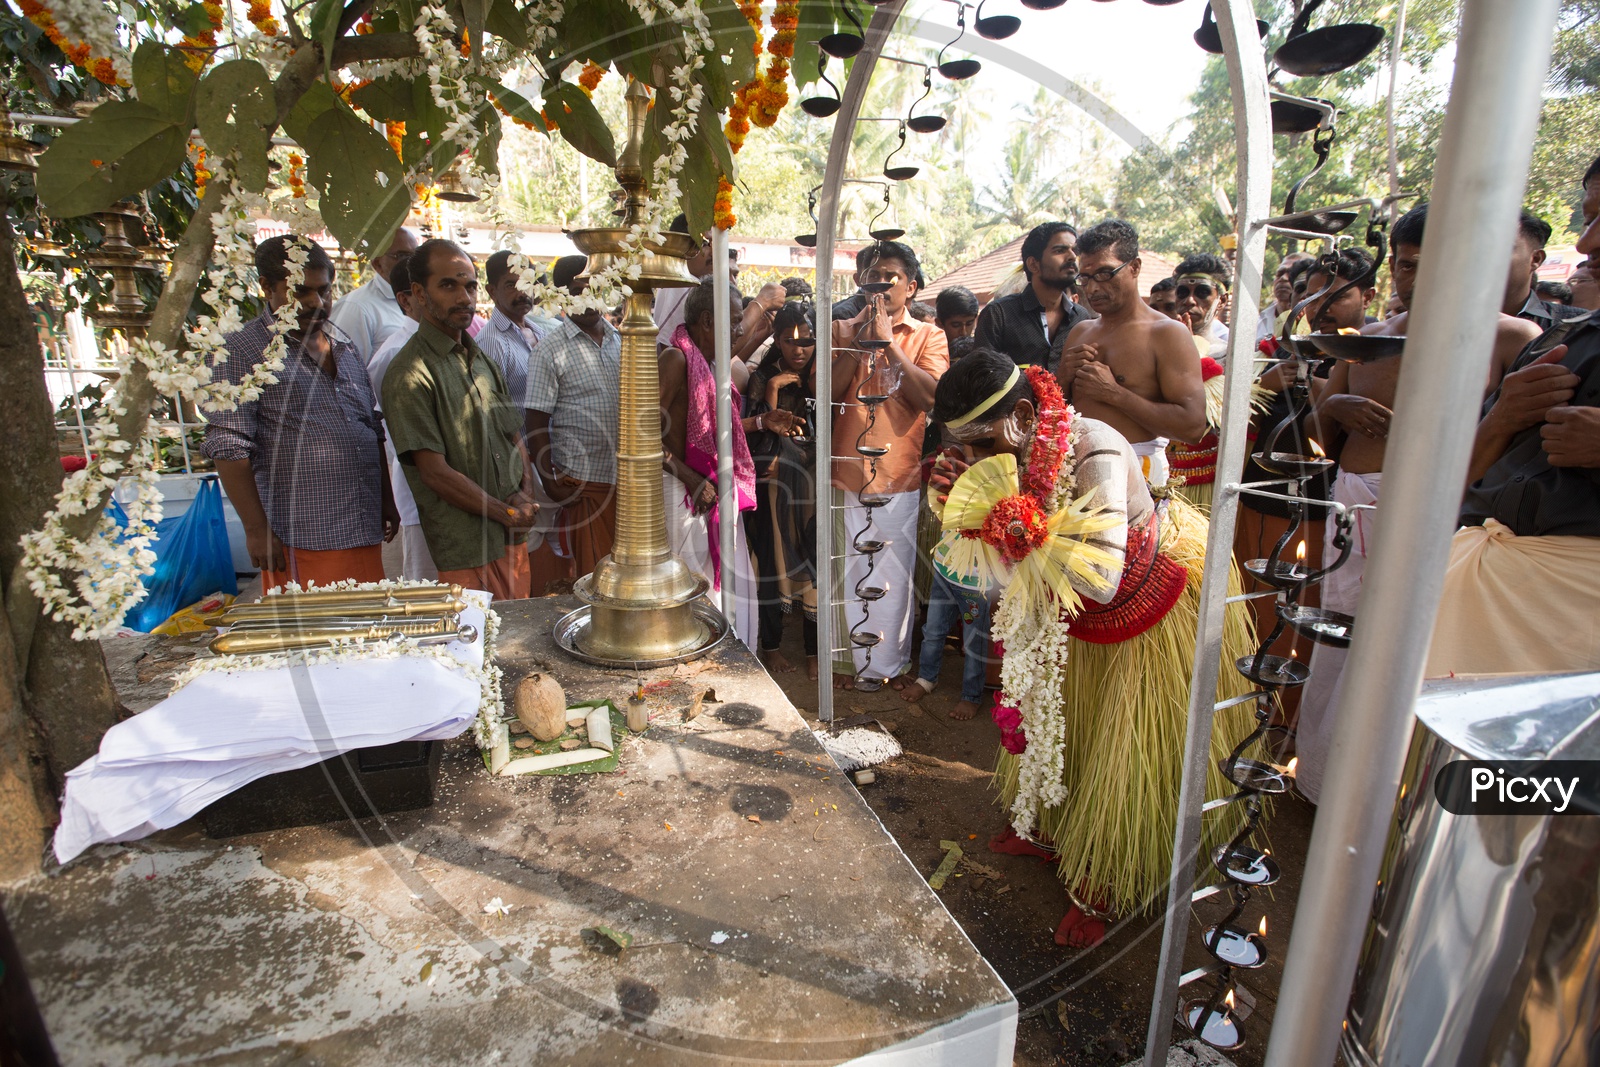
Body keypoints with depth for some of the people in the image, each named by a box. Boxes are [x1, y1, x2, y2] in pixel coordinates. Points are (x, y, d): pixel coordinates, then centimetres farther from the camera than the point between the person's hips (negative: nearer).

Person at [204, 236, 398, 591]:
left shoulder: (346, 350, 17)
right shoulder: (244, 350, -4)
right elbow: (229, 448, -10)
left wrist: (387, 502, 16)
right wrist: (257, 530, -14)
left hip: (365, 535, 6)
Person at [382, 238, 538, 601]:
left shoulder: (484, 362, 14)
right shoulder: (410, 375, -12)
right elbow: (435, 472, -15)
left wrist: (526, 494, -2)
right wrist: (507, 513, -9)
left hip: (514, 540, 7)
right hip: (465, 551, -7)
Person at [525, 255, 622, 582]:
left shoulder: (621, 340, 11)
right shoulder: (551, 350, -5)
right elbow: (536, 421, -6)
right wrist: (551, 483, -12)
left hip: (630, 477, 5)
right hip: (584, 481, -4)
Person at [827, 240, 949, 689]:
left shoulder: (928, 336, 6)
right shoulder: (843, 329, 11)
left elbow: (930, 395, -12)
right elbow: (826, 392, -2)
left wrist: (887, 342, -12)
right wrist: (858, 341, -9)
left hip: (900, 479, -2)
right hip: (847, 473, 2)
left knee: (893, 576, 4)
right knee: (847, 574, 10)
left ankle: (888, 663, 23)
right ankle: (849, 660, 27)